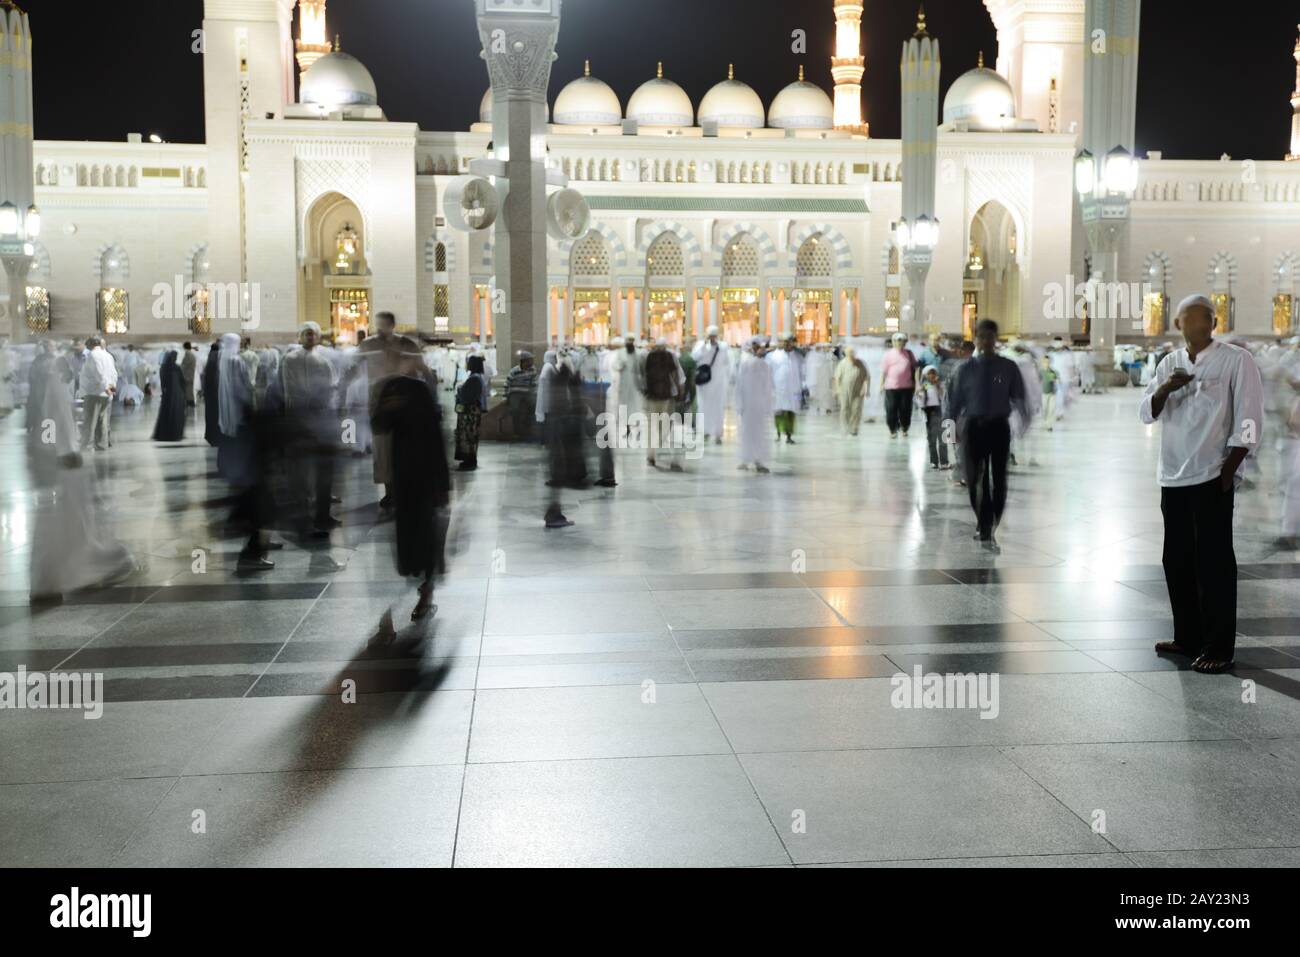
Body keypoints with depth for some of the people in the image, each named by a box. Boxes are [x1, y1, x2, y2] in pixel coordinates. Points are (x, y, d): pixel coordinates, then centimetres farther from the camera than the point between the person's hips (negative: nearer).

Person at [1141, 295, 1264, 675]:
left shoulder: (1236, 361, -5)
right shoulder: (1170, 363, 10)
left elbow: (1249, 423, -8)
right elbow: (1147, 414, 7)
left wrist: (1227, 472, -13)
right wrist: (1164, 389, -13)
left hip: (1212, 478, -6)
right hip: (1173, 479, 6)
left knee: (1214, 563, -4)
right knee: (1177, 561, 11)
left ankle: (1219, 648, 3)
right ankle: (1187, 637, 24)